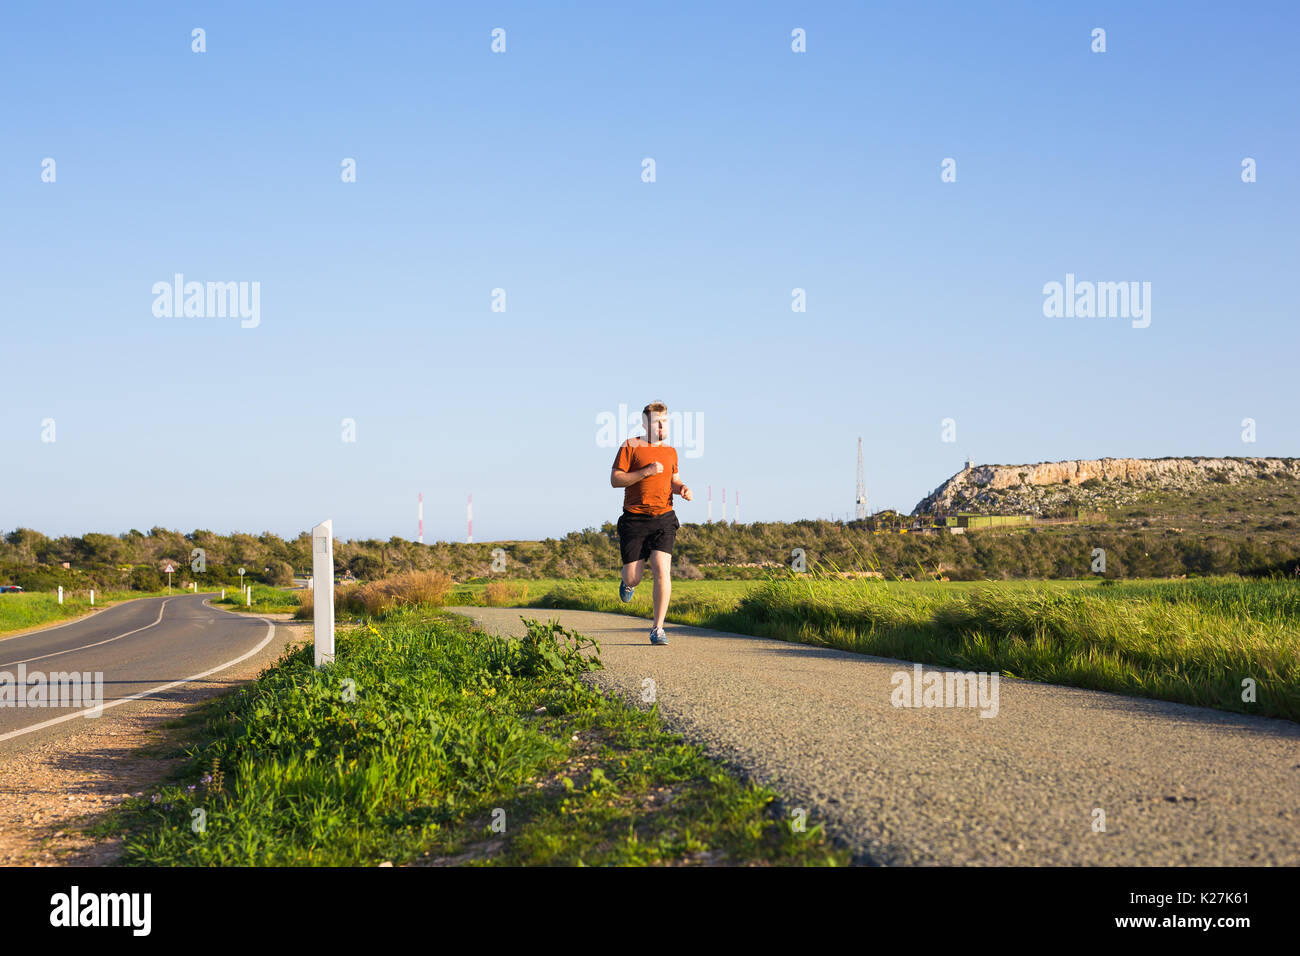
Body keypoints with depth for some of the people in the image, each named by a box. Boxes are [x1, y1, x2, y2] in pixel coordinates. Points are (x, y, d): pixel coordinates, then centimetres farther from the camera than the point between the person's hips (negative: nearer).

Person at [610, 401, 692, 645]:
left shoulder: (670, 451, 13)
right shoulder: (630, 446, -1)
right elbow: (615, 479, -7)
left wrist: (682, 488, 5)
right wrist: (646, 471, -17)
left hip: (663, 517, 2)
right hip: (634, 519, -2)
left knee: (662, 569, -15)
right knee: (633, 578, -2)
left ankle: (658, 629, -8)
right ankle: (627, 582, 39)